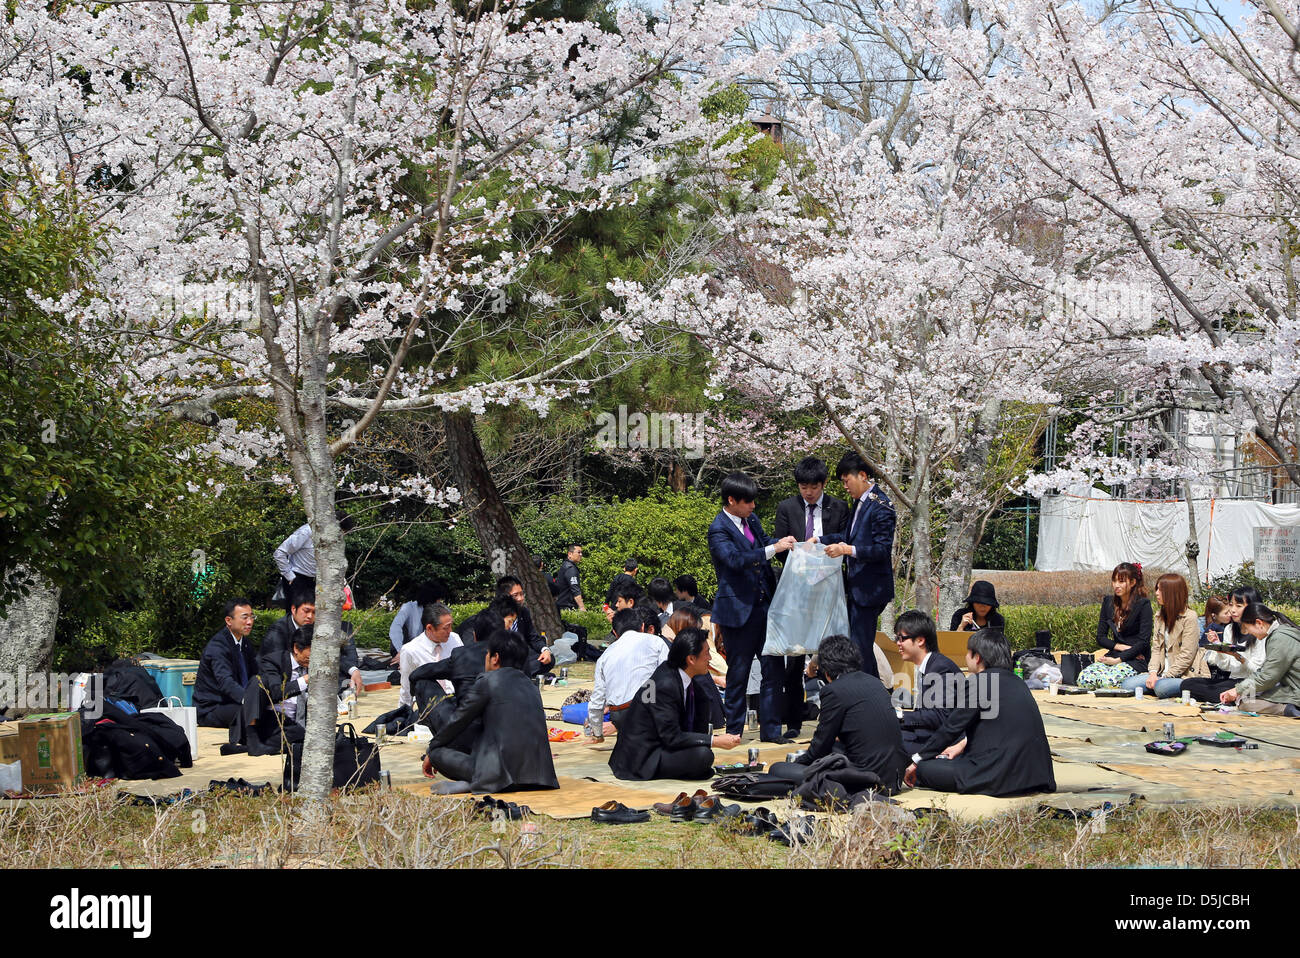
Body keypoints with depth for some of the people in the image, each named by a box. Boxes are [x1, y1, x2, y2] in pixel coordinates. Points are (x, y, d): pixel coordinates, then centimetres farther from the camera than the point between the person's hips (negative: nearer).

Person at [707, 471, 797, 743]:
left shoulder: (751, 520, 11)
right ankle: (734, 732, 12)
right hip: (738, 610, -7)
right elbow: (735, 558, -28)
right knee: (738, 673, 2)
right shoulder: (718, 529, -13)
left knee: (774, 669, 5)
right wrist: (773, 549, -29)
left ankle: (770, 729, 11)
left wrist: (781, 542, 10)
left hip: (764, 605, 7)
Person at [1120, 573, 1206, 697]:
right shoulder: (1159, 617, 15)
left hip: (1187, 674, -7)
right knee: (1127, 685, -12)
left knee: (1161, 687, -37)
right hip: (1164, 672, 7)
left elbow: (1186, 656, -14)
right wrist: (1153, 672, -8)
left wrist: (1164, 677, -18)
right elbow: (1156, 648, 10)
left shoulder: (1189, 617, -10)